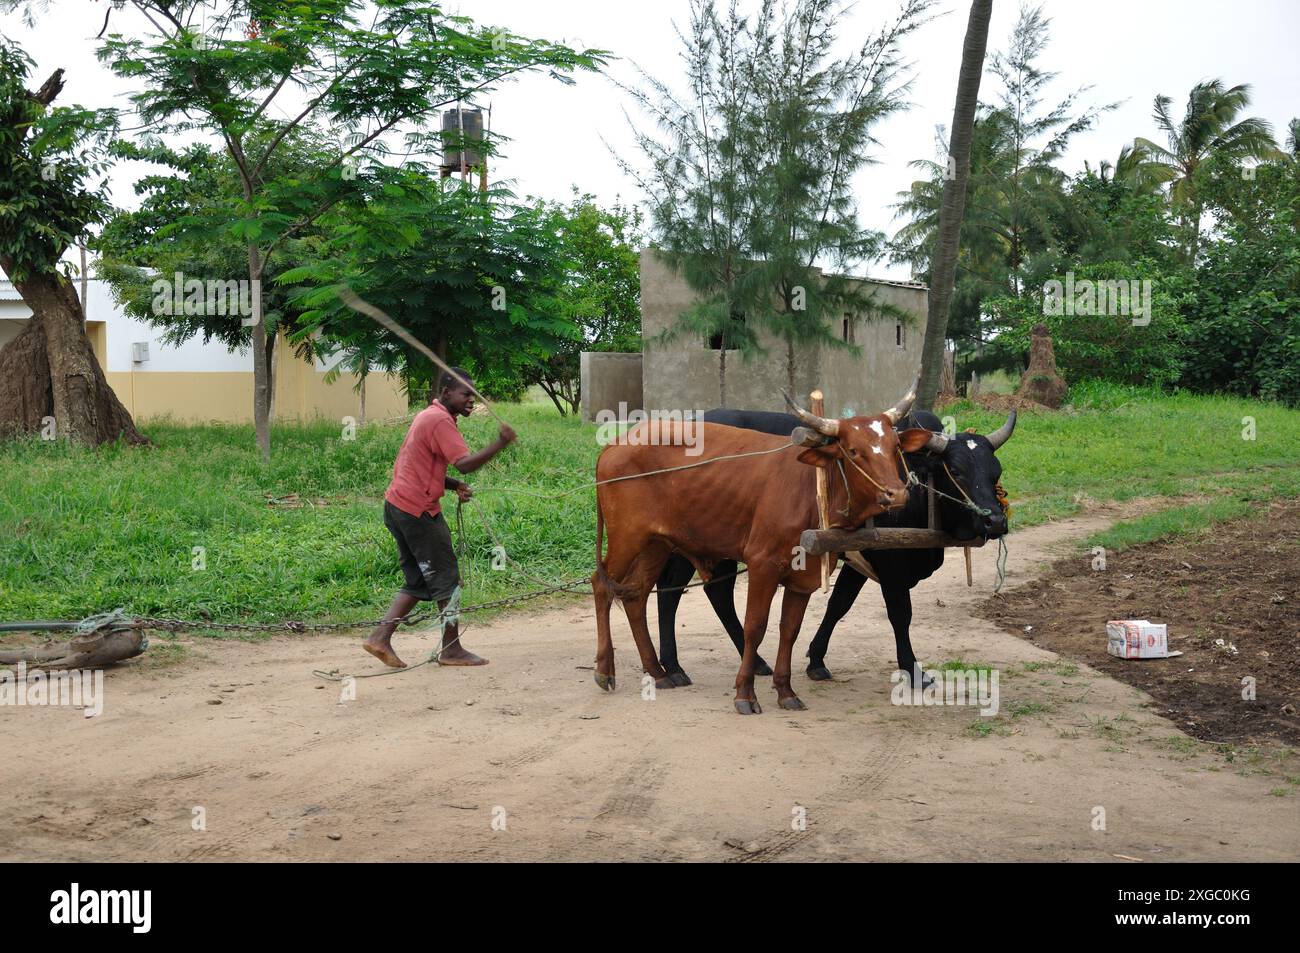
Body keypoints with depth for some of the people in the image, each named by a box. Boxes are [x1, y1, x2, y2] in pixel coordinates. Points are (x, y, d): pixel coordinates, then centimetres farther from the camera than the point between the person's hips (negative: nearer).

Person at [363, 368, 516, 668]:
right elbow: (465, 463, -26)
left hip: (398, 506, 10)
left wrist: (455, 485, 8)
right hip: (418, 510, -10)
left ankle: (381, 637, 7)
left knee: (419, 581, 14)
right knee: (447, 579, 0)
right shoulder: (440, 421, -15)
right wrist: (500, 443, -23)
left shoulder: (428, 417, 18)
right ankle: (451, 649, 8)